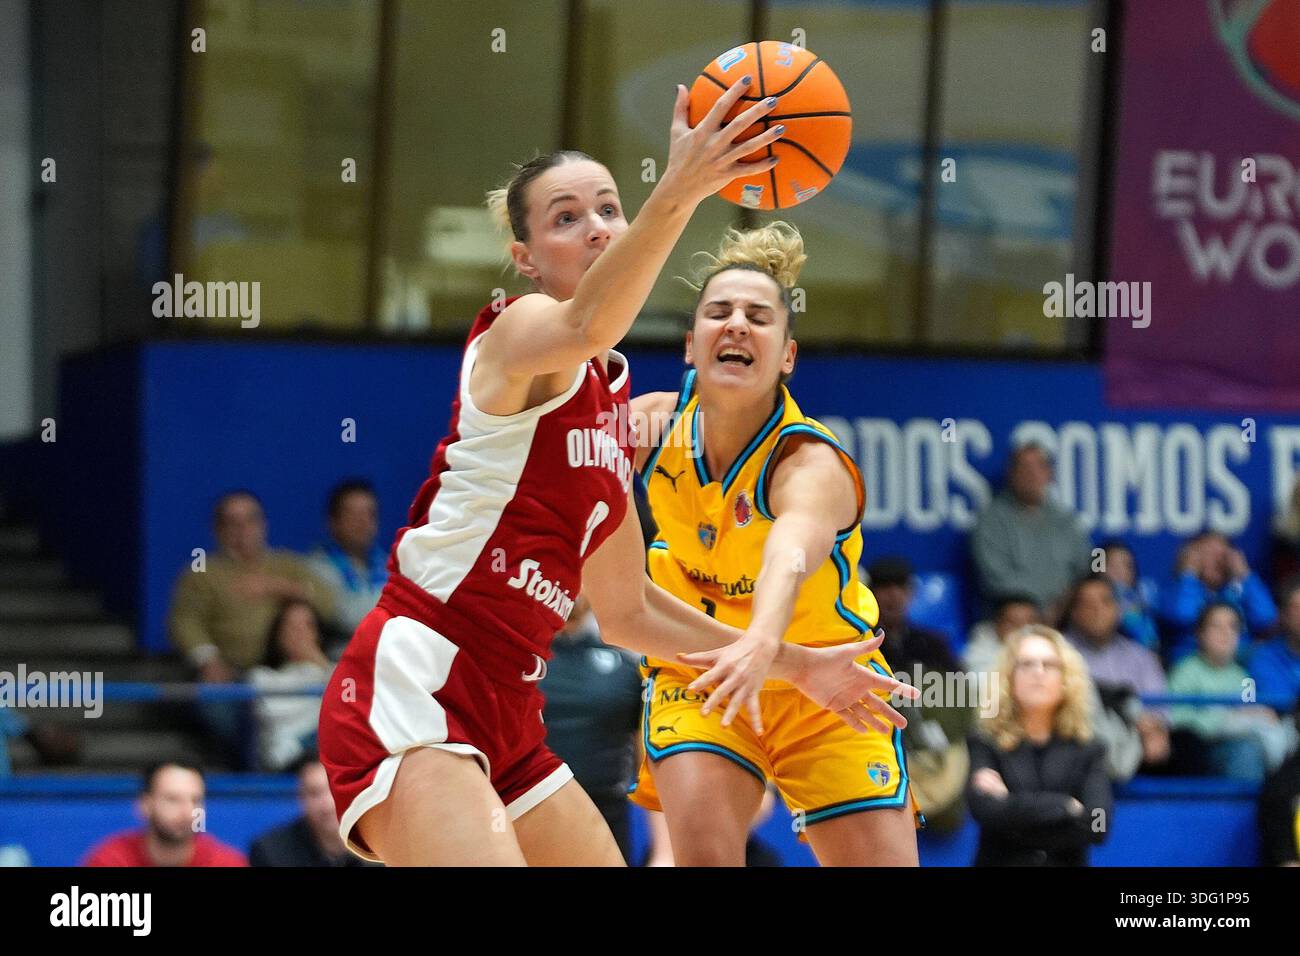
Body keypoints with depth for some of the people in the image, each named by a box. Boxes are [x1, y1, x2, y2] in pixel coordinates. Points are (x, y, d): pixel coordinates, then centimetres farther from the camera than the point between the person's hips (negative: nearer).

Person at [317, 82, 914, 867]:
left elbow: (628, 610, 27)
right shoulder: (517, 333, -5)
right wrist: (678, 193, -48)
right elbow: (583, 328, -33)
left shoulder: (614, 406, 19)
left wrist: (794, 664, 27)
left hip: (503, 716, 10)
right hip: (410, 690, -10)